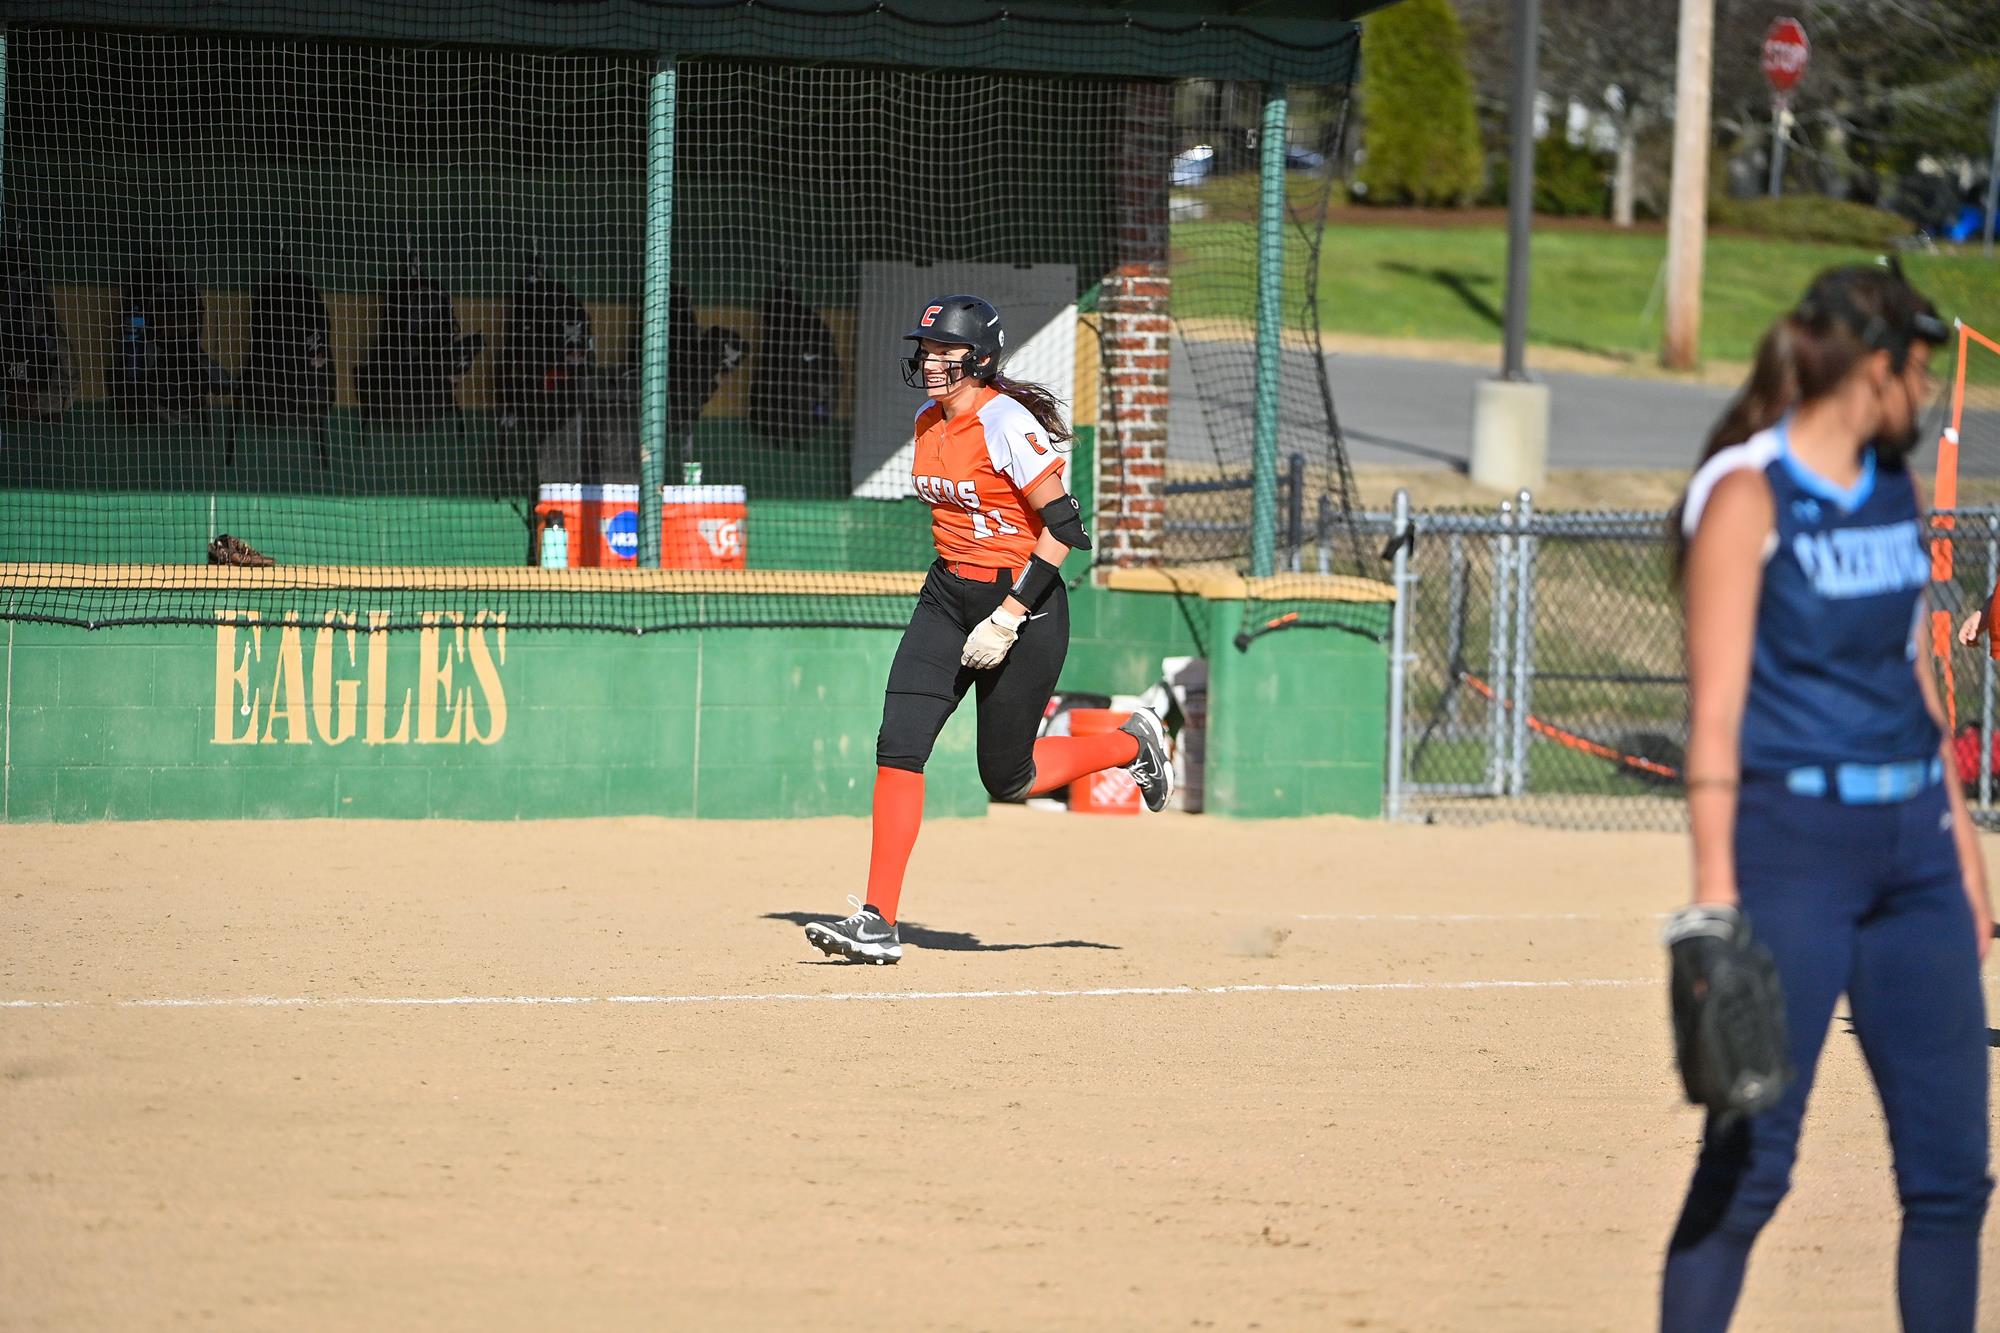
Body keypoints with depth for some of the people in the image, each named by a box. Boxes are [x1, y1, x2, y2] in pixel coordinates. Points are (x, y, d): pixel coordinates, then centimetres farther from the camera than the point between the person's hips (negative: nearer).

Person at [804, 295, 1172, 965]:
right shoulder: (929, 423, 5)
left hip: (1024, 602, -7)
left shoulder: (1005, 422, -19)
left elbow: (1063, 527, -21)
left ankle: (1130, 745, 31)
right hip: (948, 595, 7)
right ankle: (878, 922, -11)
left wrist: (1009, 618, -23)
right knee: (899, 743, -10)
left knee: (1006, 777, 3)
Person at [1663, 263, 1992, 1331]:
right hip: (1792, 836, -7)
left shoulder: (1894, 492, 14)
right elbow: (1716, 703, -12)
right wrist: (1715, 886, -18)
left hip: (1911, 842, 7)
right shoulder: (1748, 493, -8)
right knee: (1751, 1154, -6)